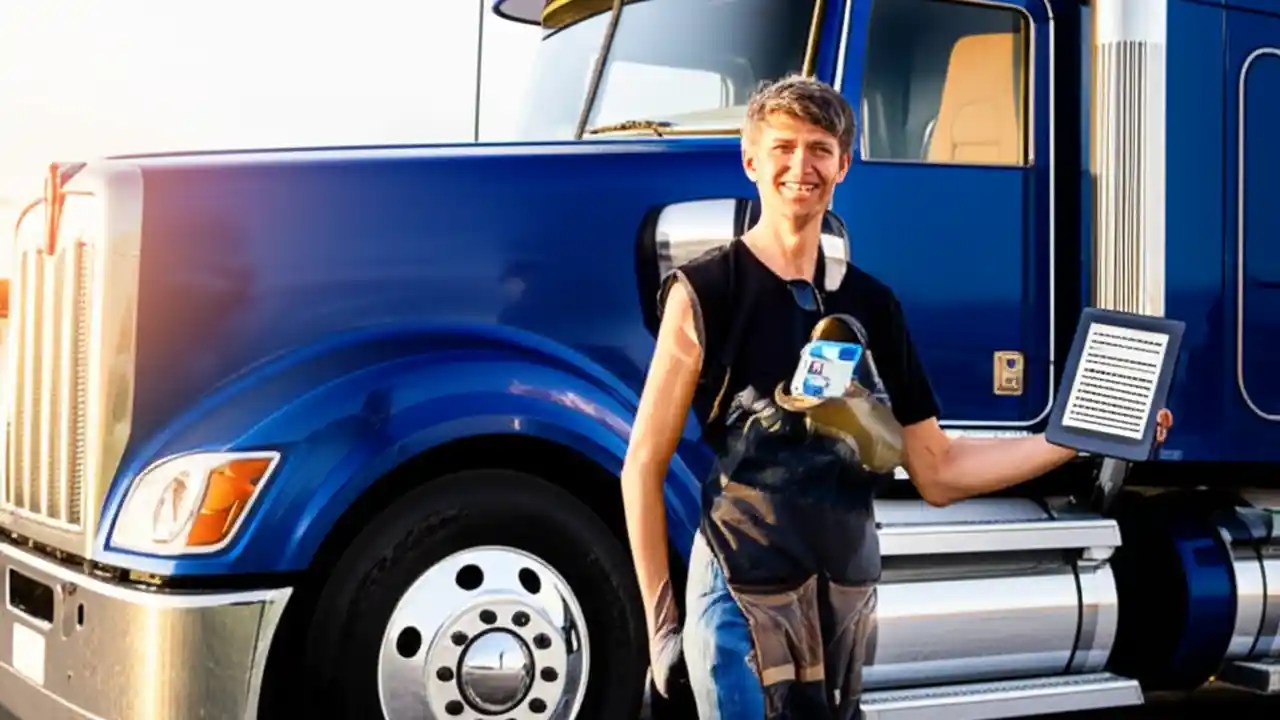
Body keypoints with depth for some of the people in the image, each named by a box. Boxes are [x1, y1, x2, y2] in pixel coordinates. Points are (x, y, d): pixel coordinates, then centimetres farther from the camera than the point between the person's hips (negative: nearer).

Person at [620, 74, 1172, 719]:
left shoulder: (871, 302, 8)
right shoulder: (706, 290, -8)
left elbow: (937, 473, 9)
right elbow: (644, 465, -8)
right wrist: (659, 617, -11)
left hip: (846, 598, 6)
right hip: (745, 599, -5)